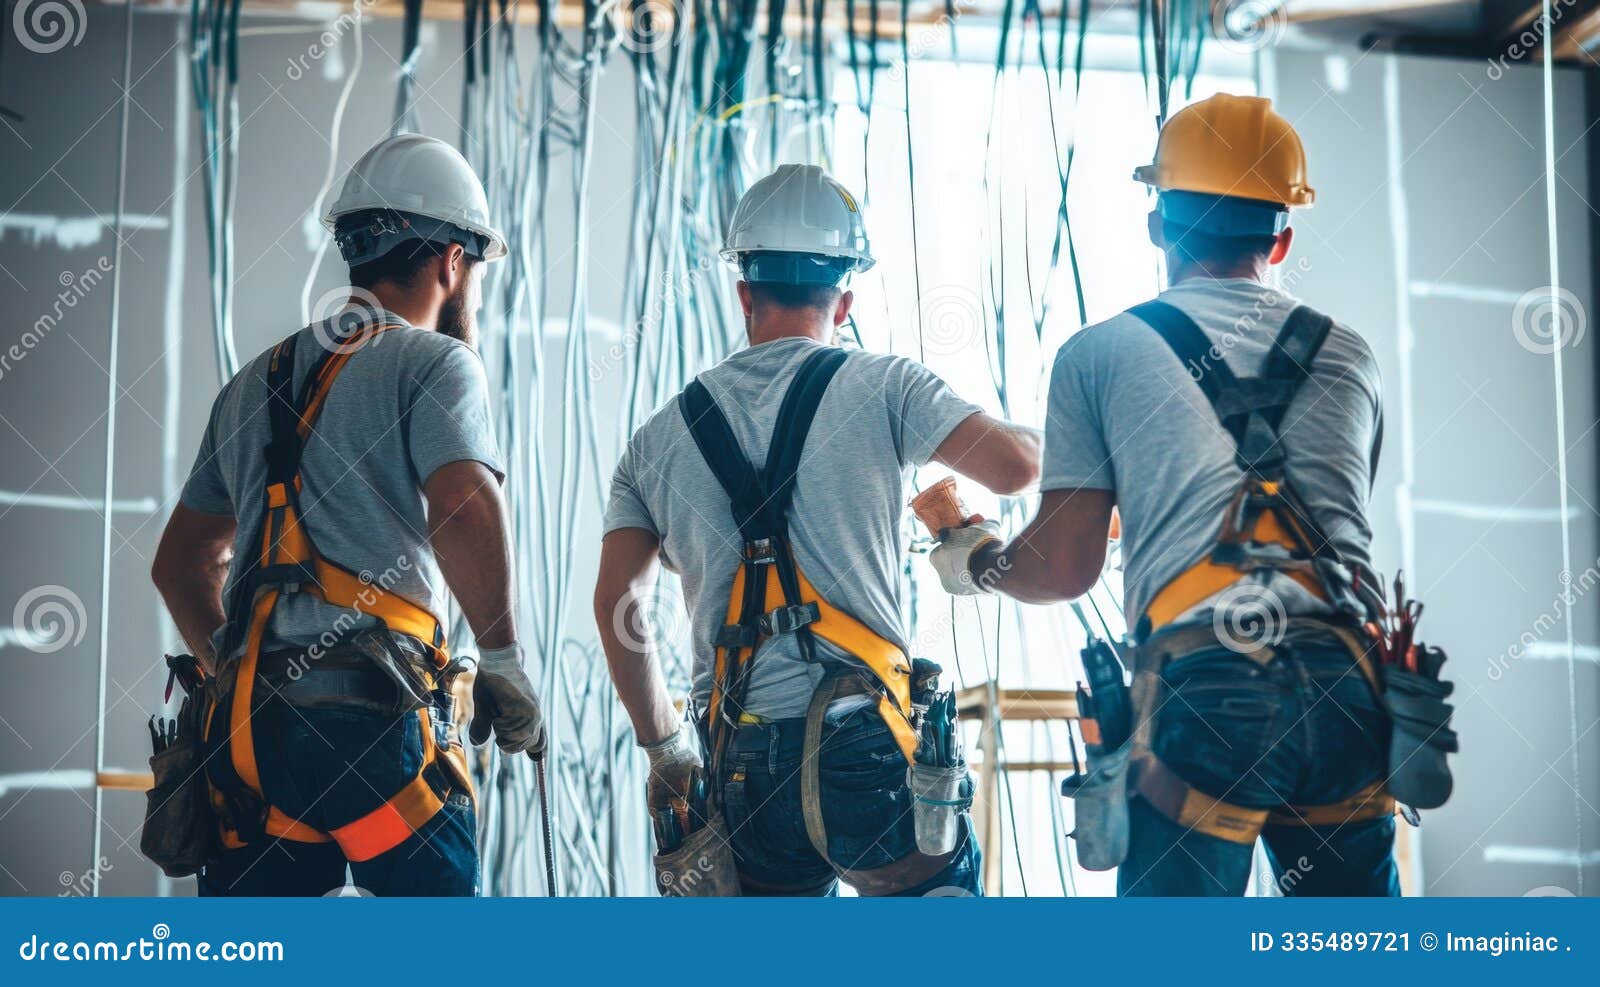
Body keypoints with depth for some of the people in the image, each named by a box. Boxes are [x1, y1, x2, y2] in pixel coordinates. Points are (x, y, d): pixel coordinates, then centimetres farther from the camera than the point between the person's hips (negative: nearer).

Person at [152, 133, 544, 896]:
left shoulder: (253, 384, 22)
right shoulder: (433, 361, 0)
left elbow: (180, 562, 26)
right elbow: (464, 510, -17)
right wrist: (504, 662, -8)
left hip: (246, 722, 6)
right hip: (370, 711, -6)